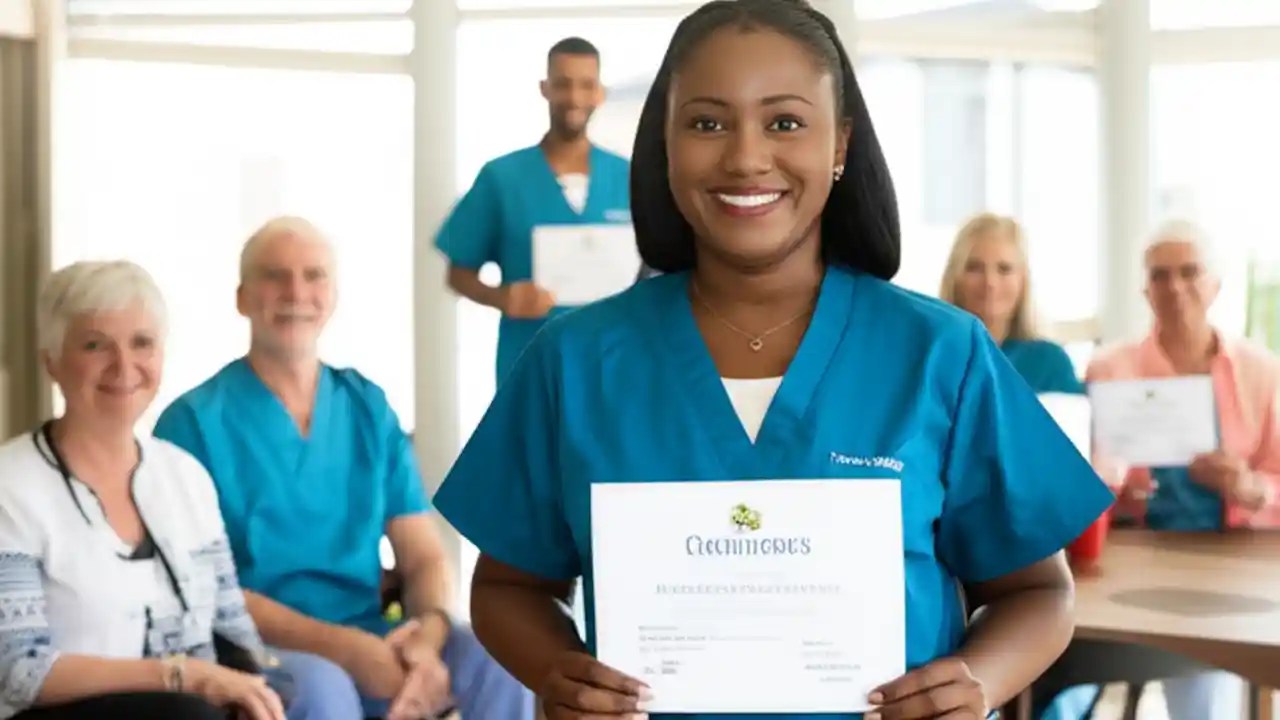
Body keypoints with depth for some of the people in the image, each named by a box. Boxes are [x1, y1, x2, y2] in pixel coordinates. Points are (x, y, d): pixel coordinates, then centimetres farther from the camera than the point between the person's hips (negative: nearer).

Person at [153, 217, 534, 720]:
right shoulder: (194, 421, -3)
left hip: (371, 642, 4)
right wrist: (339, 644, -21)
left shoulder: (370, 409, 12)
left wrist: (427, 636, -18)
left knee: (500, 664, -22)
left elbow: (423, 556, 6)